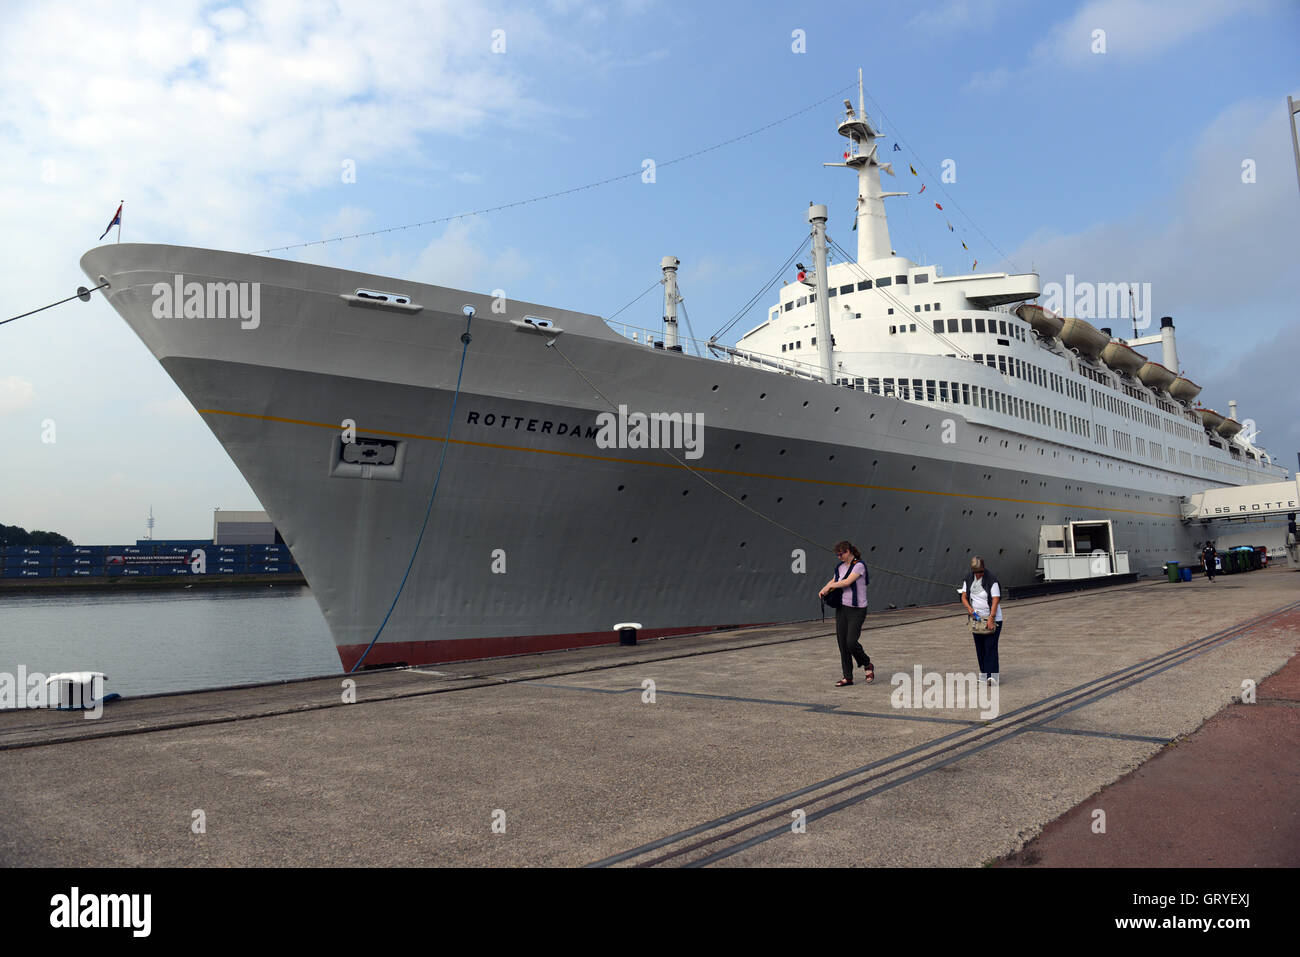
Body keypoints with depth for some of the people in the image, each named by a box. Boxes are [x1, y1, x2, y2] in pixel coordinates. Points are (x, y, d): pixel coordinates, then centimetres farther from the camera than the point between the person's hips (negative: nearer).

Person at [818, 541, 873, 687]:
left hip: (857, 609, -7)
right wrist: (824, 589, 4)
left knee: (851, 642, -12)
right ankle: (848, 677, 11)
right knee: (842, 642, 4)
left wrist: (830, 586, -9)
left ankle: (867, 665, 16)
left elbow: (847, 582, -20)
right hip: (841, 608, 7)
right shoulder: (840, 567, 11)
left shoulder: (859, 565, -11)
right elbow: (833, 581, 24)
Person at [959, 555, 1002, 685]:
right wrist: (969, 607, -14)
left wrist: (991, 618, -27)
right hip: (976, 618, 5)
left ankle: (992, 675, -13)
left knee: (991, 646, -11)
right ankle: (984, 673, 16)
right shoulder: (968, 578, 2)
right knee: (980, 647, 7)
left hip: (993, 618, -5)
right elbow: (964, 596, 6)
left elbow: (995, 600, -19)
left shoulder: (992, 579, -15)